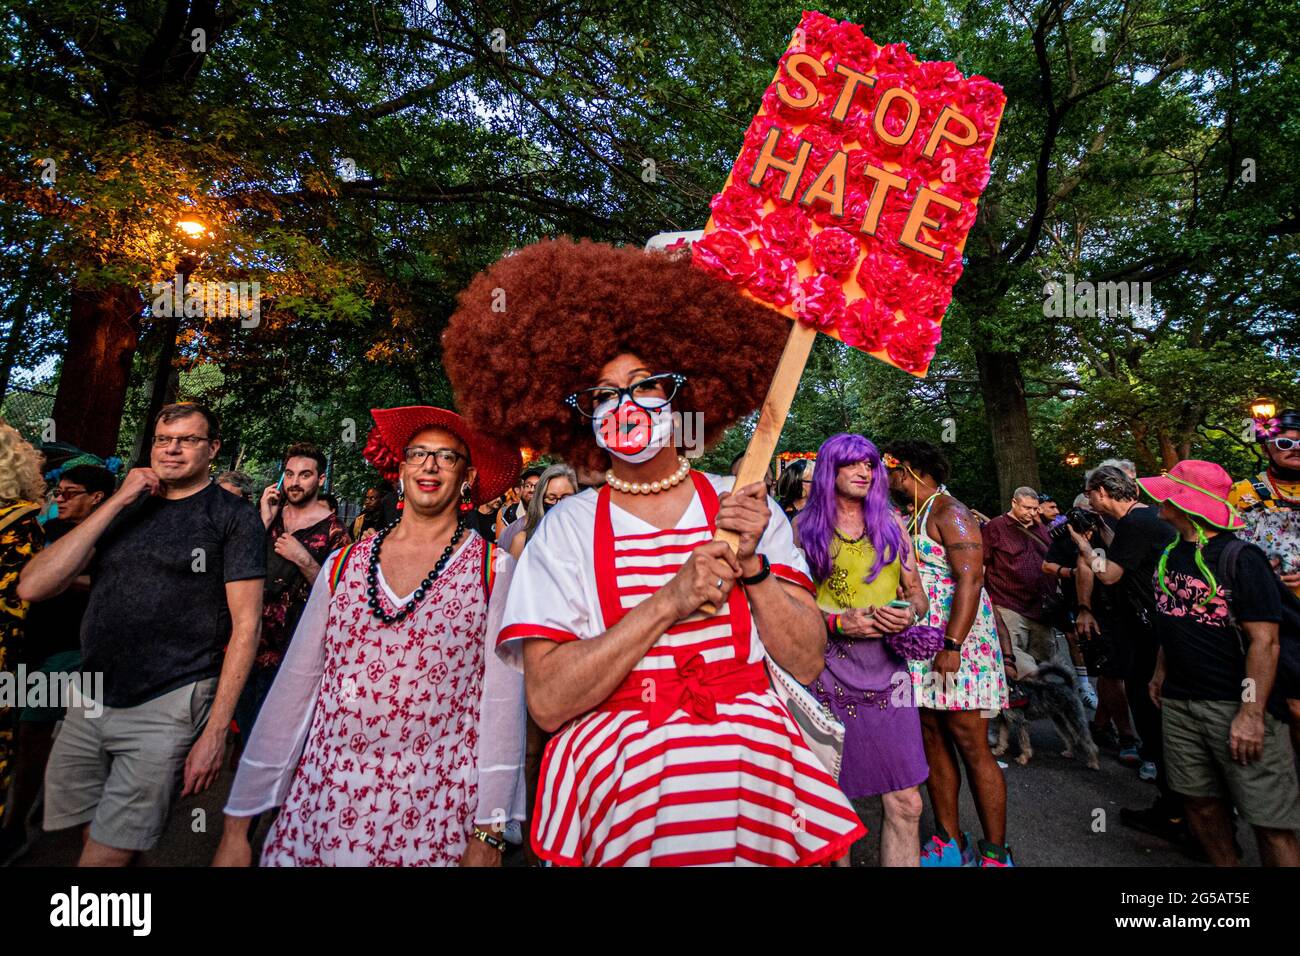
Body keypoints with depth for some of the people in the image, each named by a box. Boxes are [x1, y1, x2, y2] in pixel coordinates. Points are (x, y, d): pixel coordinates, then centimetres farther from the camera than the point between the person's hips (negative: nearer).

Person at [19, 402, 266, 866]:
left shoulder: (234, 517, -4)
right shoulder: (123, 509, 12)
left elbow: (245, 624, -9)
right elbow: (32, 587, 0)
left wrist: (215, 731, -14)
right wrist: (117, 502, -6)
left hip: (167, 708, -5)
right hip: (88, 705, 5)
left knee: (107, 853, 1)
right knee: (95, 839, 18)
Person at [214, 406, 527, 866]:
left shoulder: (493, 568, -6)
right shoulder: (343, 565, 4)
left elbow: (503, 697, -9)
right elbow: (294, 687, 4)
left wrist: (488, 833, -11)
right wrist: (237, 824, 4)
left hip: (436, 817, -2)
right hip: (320, 809, 3)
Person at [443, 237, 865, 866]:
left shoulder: (742, 506, -2)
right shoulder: (569, 527, -6)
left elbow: (806, 664, -3)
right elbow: (547, 701, -14)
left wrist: (752, 567, -18)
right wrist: (668, 602, -22)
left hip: (748, 768, 2)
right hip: (621, 785, -1)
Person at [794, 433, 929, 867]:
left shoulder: (892, 523, 11)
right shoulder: (805, 526, 2)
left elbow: (916, 591, 14)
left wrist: (910, 613, -7)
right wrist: (837, 622, -16)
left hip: (887, 667, 3)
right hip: (828, 669, -2)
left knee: (905, 804, 3)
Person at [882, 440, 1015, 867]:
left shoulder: (949, 512, -9)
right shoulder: (914, 518, 17)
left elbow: (970, 579, -19)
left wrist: (951, 645, -24)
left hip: (959, 641, -8)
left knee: (971, 746, -2)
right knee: (933, 742, 10)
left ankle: (995, 852, 12)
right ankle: (948, 844, 21)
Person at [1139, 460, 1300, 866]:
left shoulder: (1241, 558, -13)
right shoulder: (1170, 555, 8)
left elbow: (1264, 640, -16)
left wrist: (1252, 712, -20)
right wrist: (1161, 672, 14)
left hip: (1237, 705, -6)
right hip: (1179, 703, 6)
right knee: (1201, 803, 13)